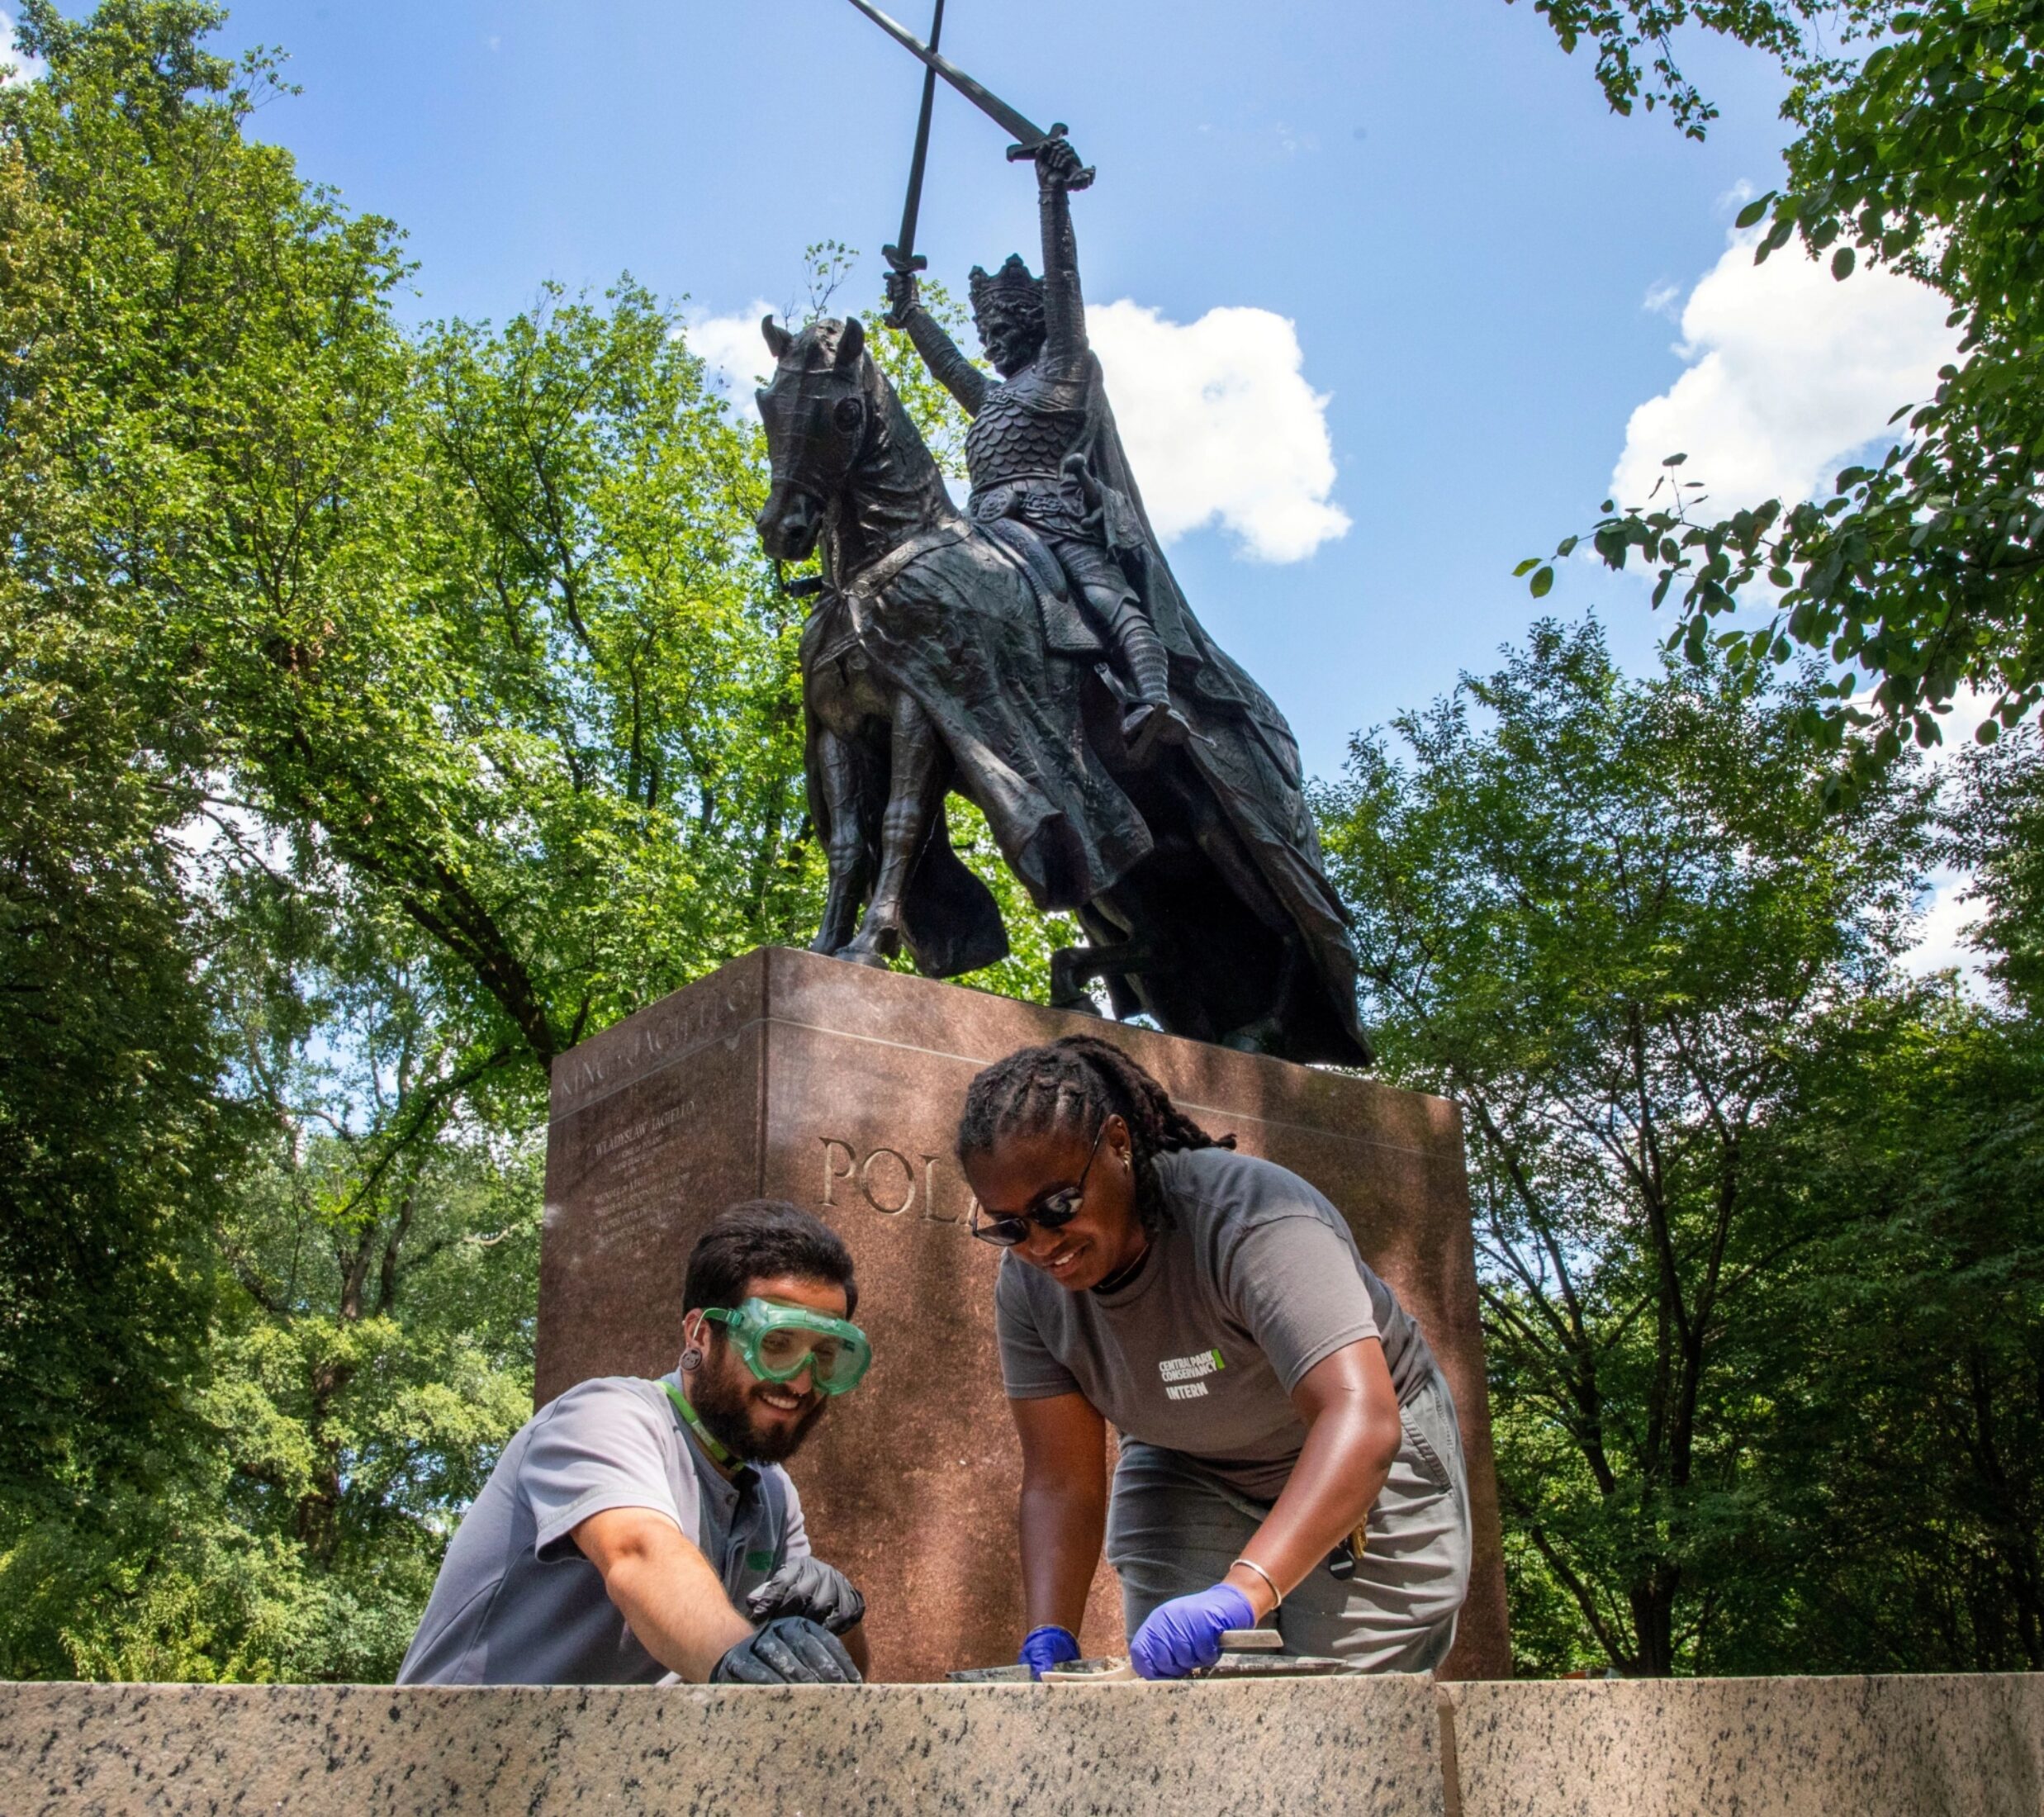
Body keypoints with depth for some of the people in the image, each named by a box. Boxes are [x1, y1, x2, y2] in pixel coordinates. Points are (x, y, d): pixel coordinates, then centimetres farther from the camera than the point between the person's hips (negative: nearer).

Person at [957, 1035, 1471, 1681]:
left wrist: (1243, 1592, -56)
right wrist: (1049, 1636, -30)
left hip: (1368, 1473, -4)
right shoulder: (1027, 1286, -17)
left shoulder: (1251, 1219, -35)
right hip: (1191, 1480, 4)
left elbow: (1361, 1419, -45)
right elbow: (1060, 1482, -14)